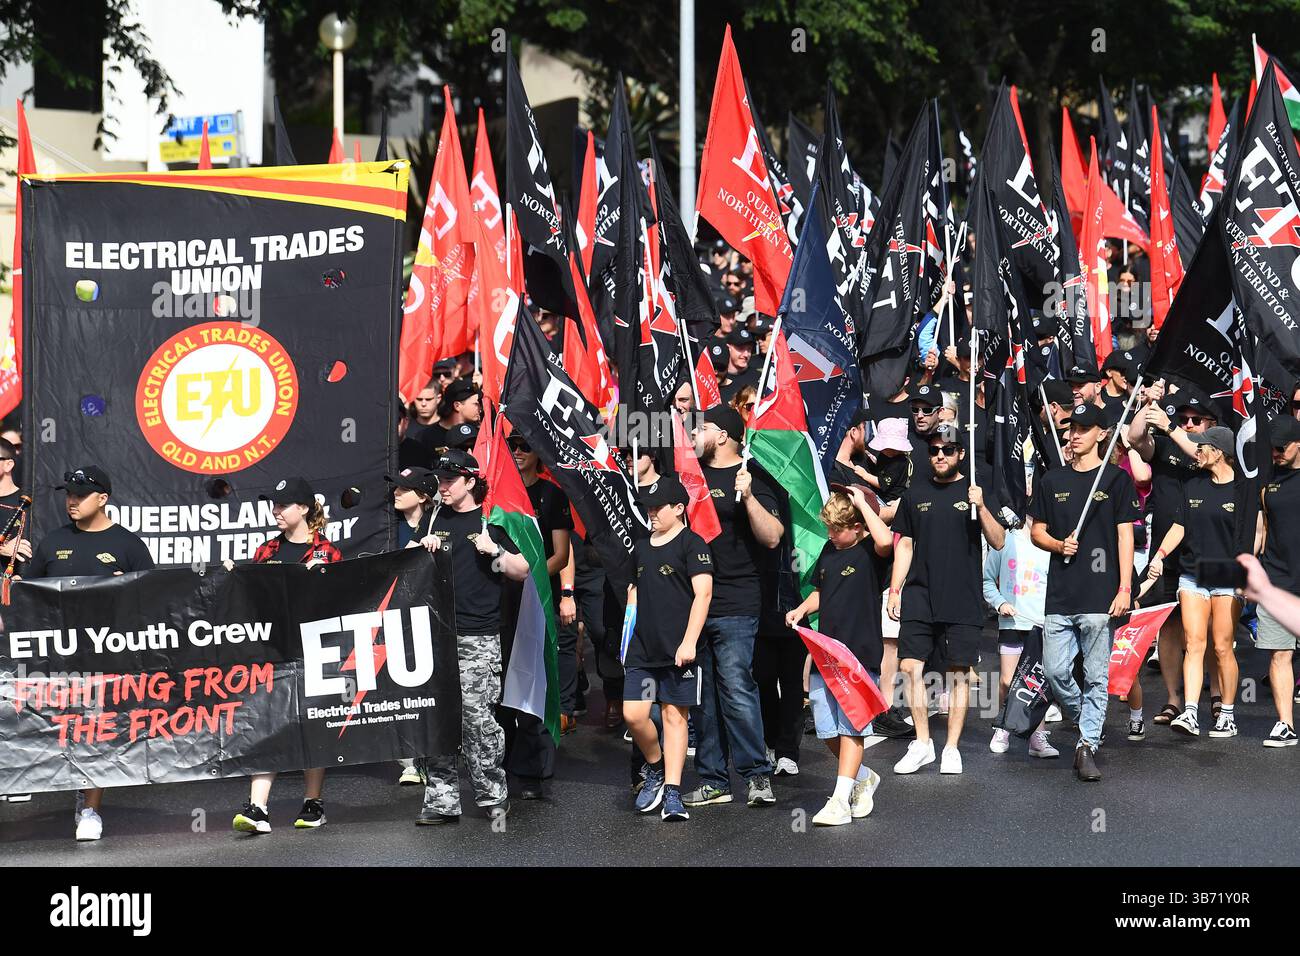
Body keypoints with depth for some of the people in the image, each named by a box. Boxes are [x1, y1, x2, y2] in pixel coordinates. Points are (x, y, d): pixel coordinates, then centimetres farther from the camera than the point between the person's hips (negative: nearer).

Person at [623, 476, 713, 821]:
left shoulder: (692, 544, -4)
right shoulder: (642, 547, 16)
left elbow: (703, 594, -10)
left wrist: (689, 642, -17)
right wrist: (627, 639, 18)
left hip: (677, 649, -5)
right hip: (642, 650, 5)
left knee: (675, 716, -1)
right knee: (633, 714, -4)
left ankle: (672, 793, 2)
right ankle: (655, 769, 21)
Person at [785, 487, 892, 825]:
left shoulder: (869, 551, -7)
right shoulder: (829, 550, 13)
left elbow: (885, 541, -32)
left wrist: (862, 503, -21)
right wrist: (802, 609, 7)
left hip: (860, 653, -7)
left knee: (850, 726, -6)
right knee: (827, 728, 8)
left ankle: (840, 800, -5)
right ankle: (863, 778, 30)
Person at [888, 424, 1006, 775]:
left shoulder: (974, 492, 4)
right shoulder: (916, 494, 12)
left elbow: (998, 541, -2)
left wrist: (981, 507, -17)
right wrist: (894, 590, 9)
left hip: (962, 601, -2)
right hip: (919, 598, 2)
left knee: (959, 674, 0)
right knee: (910, 666, -7)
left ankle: (952, 749, 8)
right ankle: (922, 743, 5)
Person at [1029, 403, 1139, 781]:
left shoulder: (1117, 480, 3)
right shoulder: (1051, 481, 13)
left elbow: (1125, 536, 0)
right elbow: (1036, 531, 18)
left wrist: (1124, 588, -7)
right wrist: (1058, 545, -5)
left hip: (1100, 595, -3)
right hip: (1060, 594, 4)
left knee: (1096, 676, -2)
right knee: (1055, 670, 2)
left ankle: (1087, 746, 3)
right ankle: (1086, 722, 25)